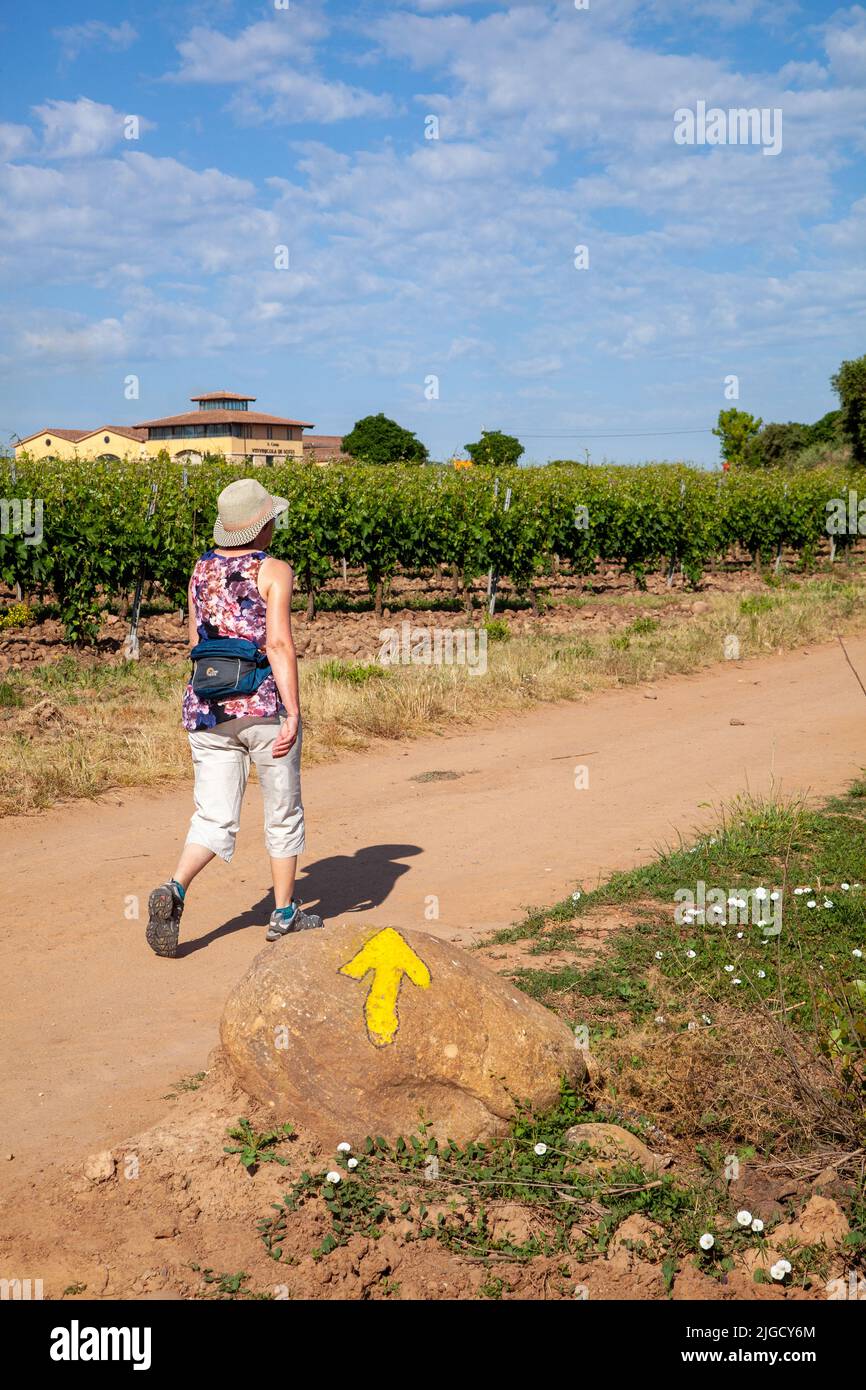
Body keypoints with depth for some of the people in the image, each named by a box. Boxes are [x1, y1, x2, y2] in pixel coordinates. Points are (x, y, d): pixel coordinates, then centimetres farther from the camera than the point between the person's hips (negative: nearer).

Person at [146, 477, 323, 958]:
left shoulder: (202, 569, 10)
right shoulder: (273, 571, -7)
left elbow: (196, 639, 16)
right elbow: (279, 643, -17)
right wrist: (292, 713, -17)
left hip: (208, 708, 5)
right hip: (265, 705, -4)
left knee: (214, 820, 7)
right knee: (283, 814, 13)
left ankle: (174, 889, -19)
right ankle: (283, 915, 22)